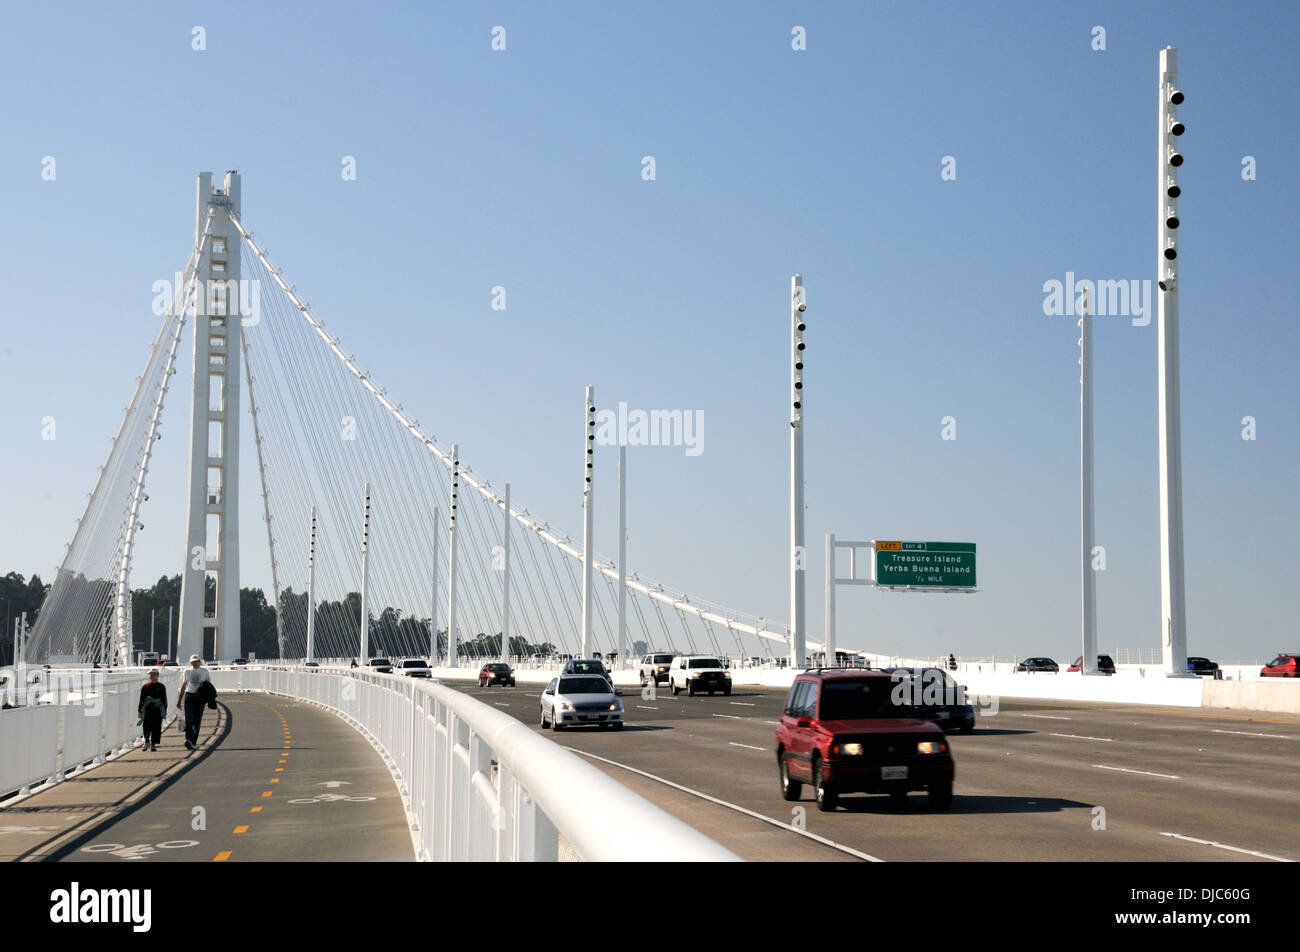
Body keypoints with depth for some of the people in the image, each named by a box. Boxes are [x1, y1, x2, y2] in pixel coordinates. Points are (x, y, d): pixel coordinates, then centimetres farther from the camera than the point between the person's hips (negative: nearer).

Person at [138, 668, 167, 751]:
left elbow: (164, 699, 8)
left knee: (156, 727, -1)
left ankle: (153, 744, 7)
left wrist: (165, 709, 3)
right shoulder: (145, 686, 6)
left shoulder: (161, 686, 6)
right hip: (147, 709, 0)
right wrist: (139, 710, 5)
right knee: (147, 726, -4)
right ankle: (147, 741, 16)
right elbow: (141, 699, 8)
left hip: (158, 709, 0)